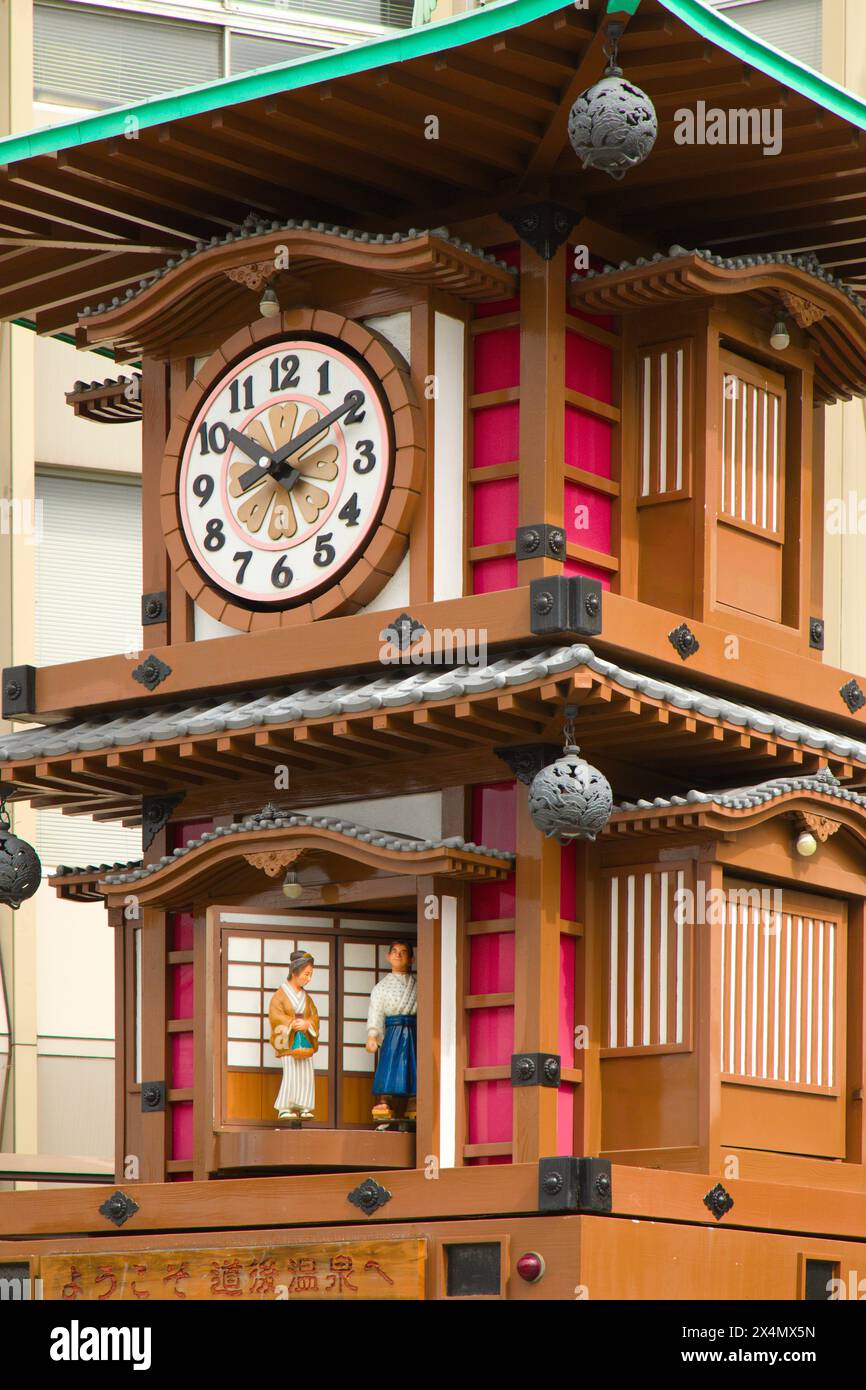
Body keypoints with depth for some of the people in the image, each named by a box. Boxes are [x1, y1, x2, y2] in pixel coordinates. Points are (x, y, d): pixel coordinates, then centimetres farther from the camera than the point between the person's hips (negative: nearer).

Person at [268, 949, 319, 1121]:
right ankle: (285, 1108, -7)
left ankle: (304, 1108, 3)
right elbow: (275, 1015, -12)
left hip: (306, 1041, 5)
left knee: (307, 1075, -1)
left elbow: (314, 1016, 7)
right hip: (288, 1042, -5)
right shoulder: (280, 994, -2)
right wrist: (292, 1023, -20)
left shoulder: (306, 997, 15)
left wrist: (307, 1023, -14)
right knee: (291, 1074, -12)